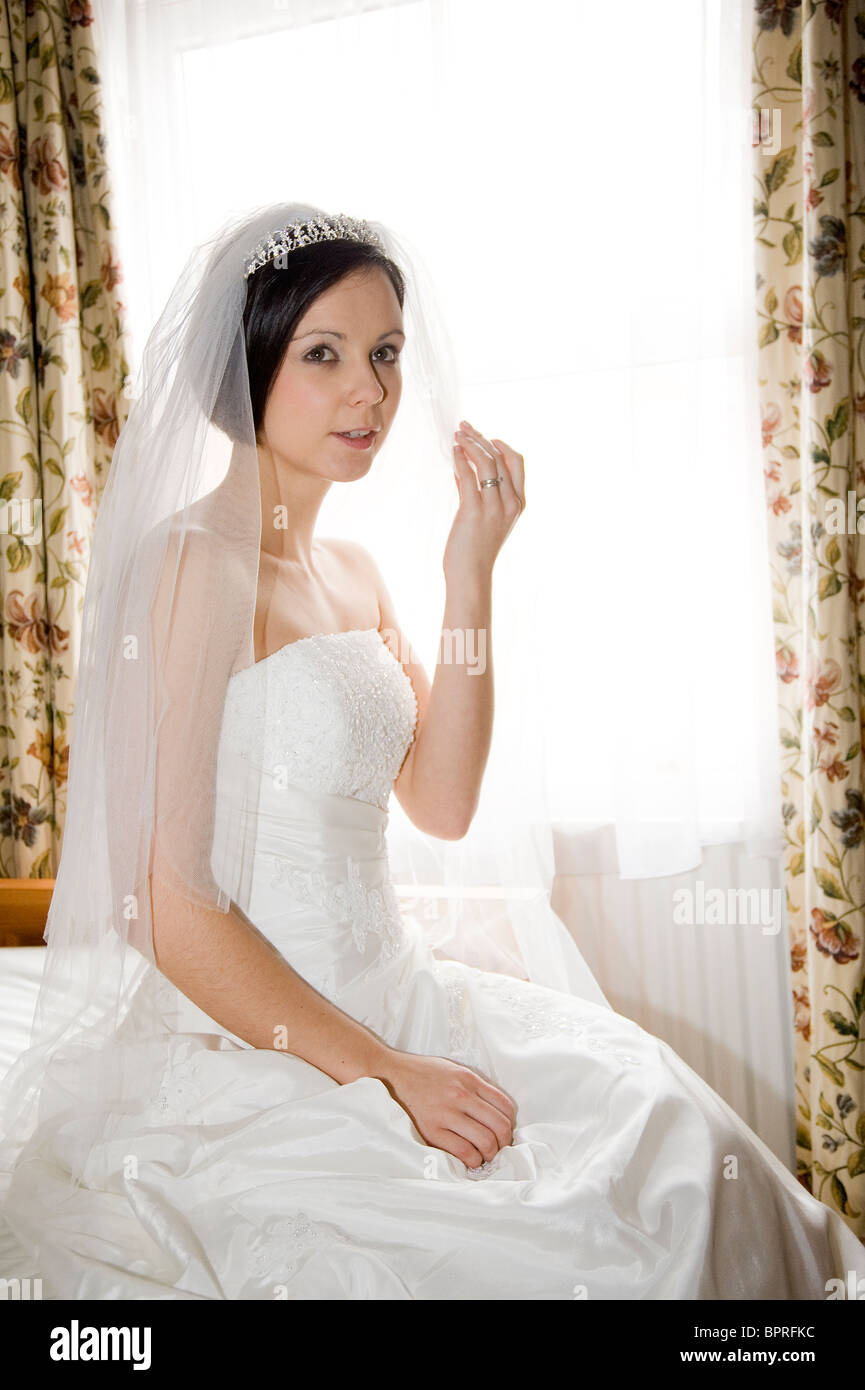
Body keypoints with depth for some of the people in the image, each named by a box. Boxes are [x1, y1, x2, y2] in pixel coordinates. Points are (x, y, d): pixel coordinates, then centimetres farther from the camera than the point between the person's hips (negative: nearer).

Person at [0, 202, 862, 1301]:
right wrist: (381, 1070, -17)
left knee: (684, 1143, -3)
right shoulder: (198, 562, -16)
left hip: (384, 997, 7)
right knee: (565, 1238, -17)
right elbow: (169, 905, -18)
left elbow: (441, 804, 2)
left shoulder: (353, 570, 10)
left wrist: (470, 575, -3)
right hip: (247, 1043, -7)